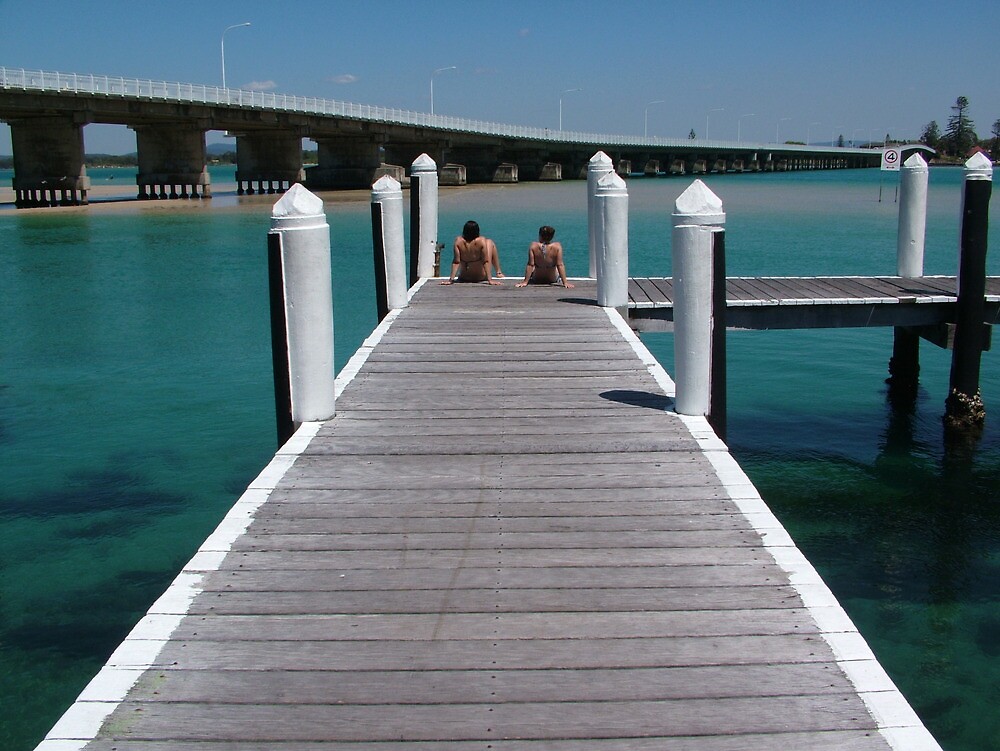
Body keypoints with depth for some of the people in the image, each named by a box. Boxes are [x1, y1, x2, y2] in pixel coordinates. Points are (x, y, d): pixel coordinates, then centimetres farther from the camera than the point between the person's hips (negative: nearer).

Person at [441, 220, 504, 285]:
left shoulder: (458, 241, -19)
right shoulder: (481, 241, -24)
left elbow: (456, 262, -18)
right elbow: (486, 262, -23)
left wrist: (450, 279, -15)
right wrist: (490, 280, -20)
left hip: (464, 277, 2)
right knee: (490, 242, 16)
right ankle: (498, 272, 29)